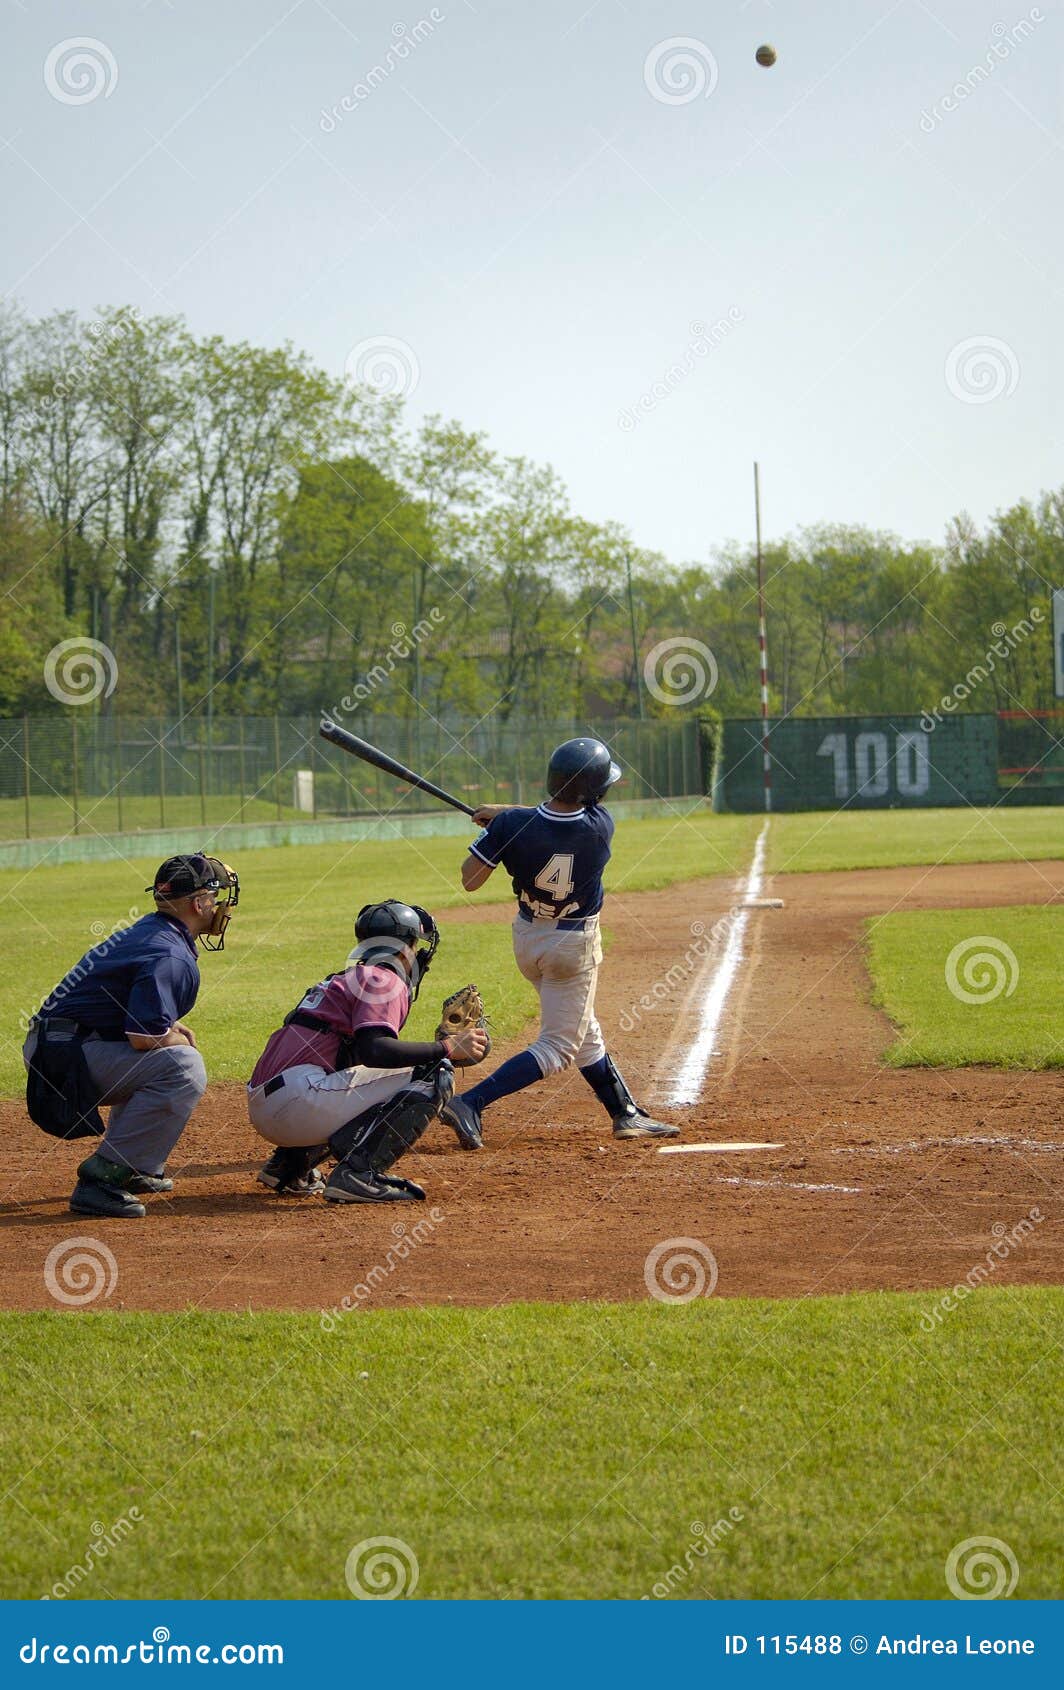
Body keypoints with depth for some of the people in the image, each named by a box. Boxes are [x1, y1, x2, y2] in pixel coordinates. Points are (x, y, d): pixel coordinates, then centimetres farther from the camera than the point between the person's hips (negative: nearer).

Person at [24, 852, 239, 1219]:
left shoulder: (143, 932, 17)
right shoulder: (172, 957, -16)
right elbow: (144, 1037, -23)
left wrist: (171, 1029, 11)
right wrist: (182, 1040, -2)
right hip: (66, 1059, -11)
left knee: (172, 1047, 28)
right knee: (184, 1067, -22)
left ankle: (136, 1169, 21)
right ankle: (102, 1178, -22)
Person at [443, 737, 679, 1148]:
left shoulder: (513, 825, -21)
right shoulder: (598, 826, -23)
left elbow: (469, 880, -14)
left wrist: (495, 825, -1)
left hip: (526, 937, 4)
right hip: (574, 947, -4)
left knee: (584, 1033, 20)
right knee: (558, 1047, 3)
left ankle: (625, 1114, 30)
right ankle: (470, 1104, -11)